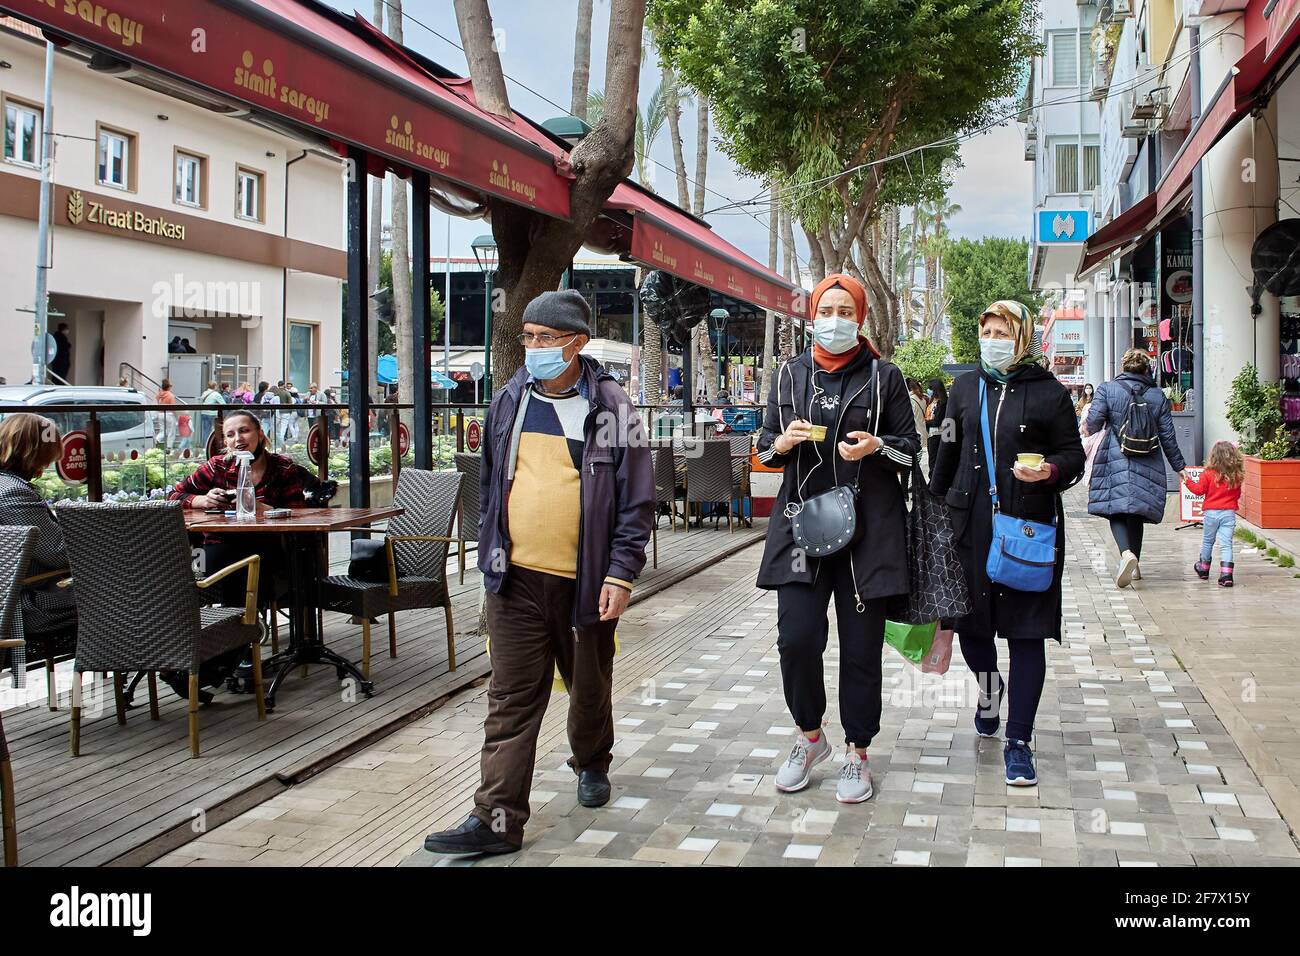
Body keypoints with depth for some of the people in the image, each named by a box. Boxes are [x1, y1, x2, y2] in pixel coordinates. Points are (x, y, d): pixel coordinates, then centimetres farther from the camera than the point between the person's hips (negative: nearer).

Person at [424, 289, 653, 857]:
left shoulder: (610, 406, -6)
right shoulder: (509, 400, 7)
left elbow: (637, 497, -6)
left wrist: (621, 574, -11)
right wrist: (490, 551, 13)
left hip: (586, 581, -2)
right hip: (516, 578, 2)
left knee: (590, 687, 17)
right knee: (511, 700, 2)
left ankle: (591, 764, 43)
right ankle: (497, 819, 4)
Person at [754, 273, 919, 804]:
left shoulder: (883, 376, 5)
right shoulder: (790, 374, 11)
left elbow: (911, 446, 8)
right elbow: (765, 446, 15)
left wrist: (877, 447, -13)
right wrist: (782, 442, -8)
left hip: (868, 526, -1)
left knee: (861, 645, 2)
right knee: (797, 637, -9)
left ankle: (857, 753, 19)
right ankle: (810, 736, 17)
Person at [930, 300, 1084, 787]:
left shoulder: (1048, 391, 1)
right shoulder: (965, 387, 11)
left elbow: (1073, 455, 4)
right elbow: (948, 453, 18)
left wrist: (1050, 471, -17)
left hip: (1030, 524, -3)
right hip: (970, 522, 3)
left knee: (1026, 629, -1)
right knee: (969, 621, 8)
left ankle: (1018, 741, 7)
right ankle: (989, 692, 41)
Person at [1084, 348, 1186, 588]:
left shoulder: (1107, 389, -1)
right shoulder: (1158, 396, 7)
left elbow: (1093, 421, -10)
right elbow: (1168, 436, 8)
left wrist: (1091, 429, 15)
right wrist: (1179, 466, 17)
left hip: (1115, 460, -3)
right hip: (1147, 465, 3)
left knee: (1116, 510, -3)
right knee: (1136, 512, 12)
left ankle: (1127, 553, -29)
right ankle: (1134, 566, 17)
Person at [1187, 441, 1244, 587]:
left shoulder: (1208, 474, -10)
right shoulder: (1237, 476, -1)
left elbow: (1199, 490, -4)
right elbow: (1237, 494, 8)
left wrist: (1188, 480, 8)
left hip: (1211, 513, -1)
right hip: (1229, 513, 1)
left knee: (1207, 542, 17)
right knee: (1226, 544, -2)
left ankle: (1203, 570, 33)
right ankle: (1226, 575, -13)